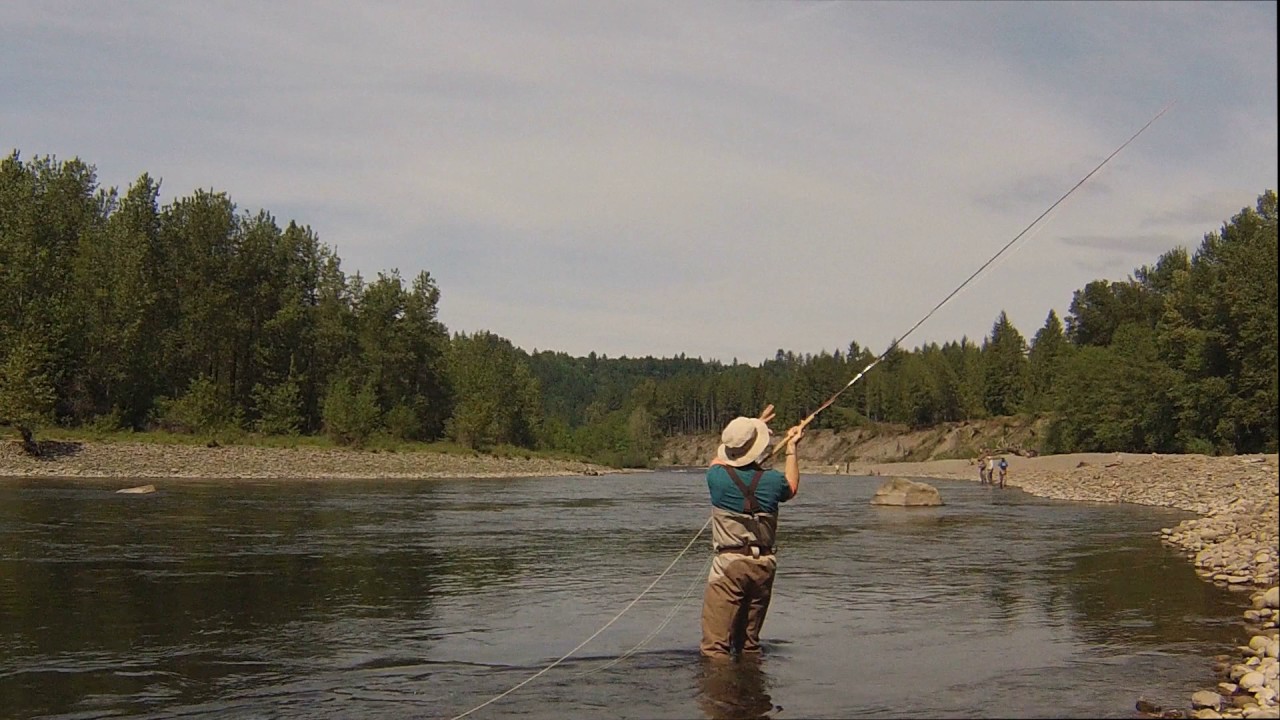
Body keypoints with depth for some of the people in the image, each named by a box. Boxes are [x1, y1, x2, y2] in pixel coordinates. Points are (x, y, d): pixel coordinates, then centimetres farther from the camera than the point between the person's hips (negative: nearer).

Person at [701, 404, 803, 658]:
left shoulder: (717, 476, -8)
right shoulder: (772, 480, -4)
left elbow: (721, 458, 18)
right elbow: (791, 488, 22)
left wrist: (755, 425, 29)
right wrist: (791, 448, 33)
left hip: (729, 563, -3)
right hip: (764, 565, 4)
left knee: (715, 647, -6)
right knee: (749, 644, 17)